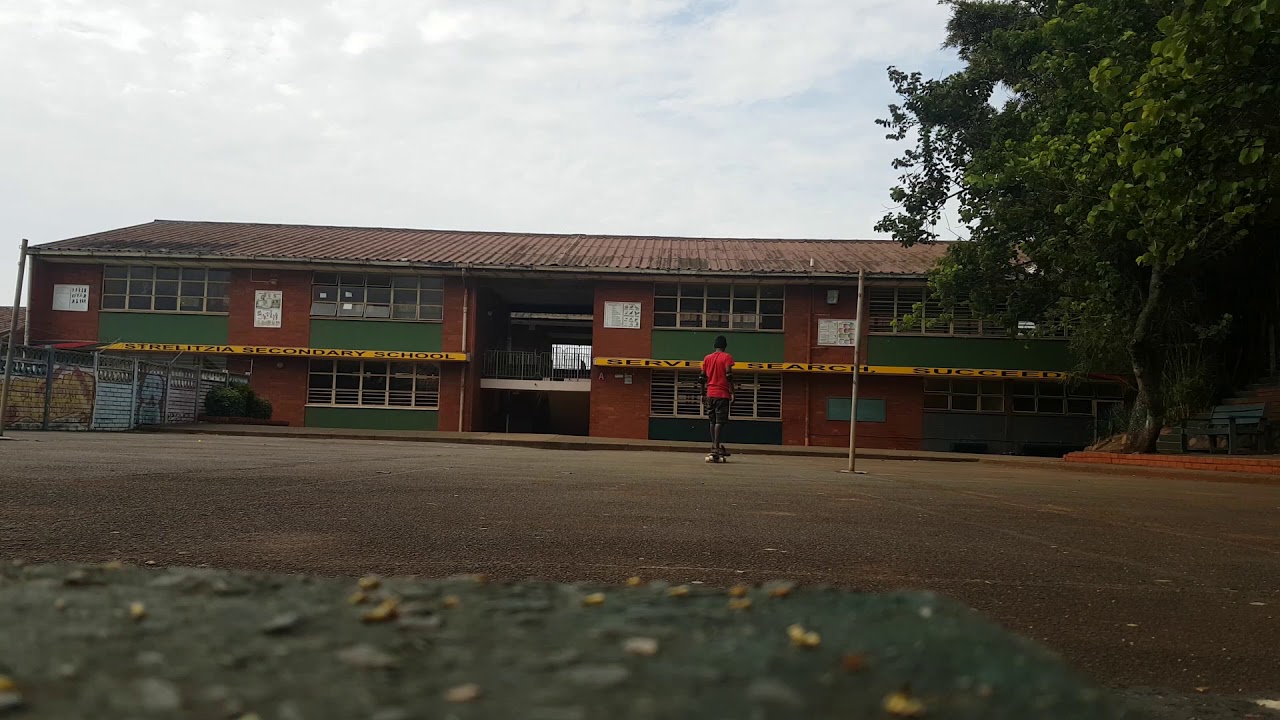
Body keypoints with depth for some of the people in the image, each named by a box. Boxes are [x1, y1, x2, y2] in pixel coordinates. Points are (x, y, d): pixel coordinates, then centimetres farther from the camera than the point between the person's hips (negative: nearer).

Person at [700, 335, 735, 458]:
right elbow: (728, 375, -14)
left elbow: (703, 377, 11)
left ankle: (714, 446, 16)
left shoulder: (707, 358, 11)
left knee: (713, 421, 13)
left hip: (710, 394, 5)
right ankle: (716, 447, -14)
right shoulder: (727, 357, -4)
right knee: (720, 421, -7)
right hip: (722, 394, -5)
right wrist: (732, 392, -10)